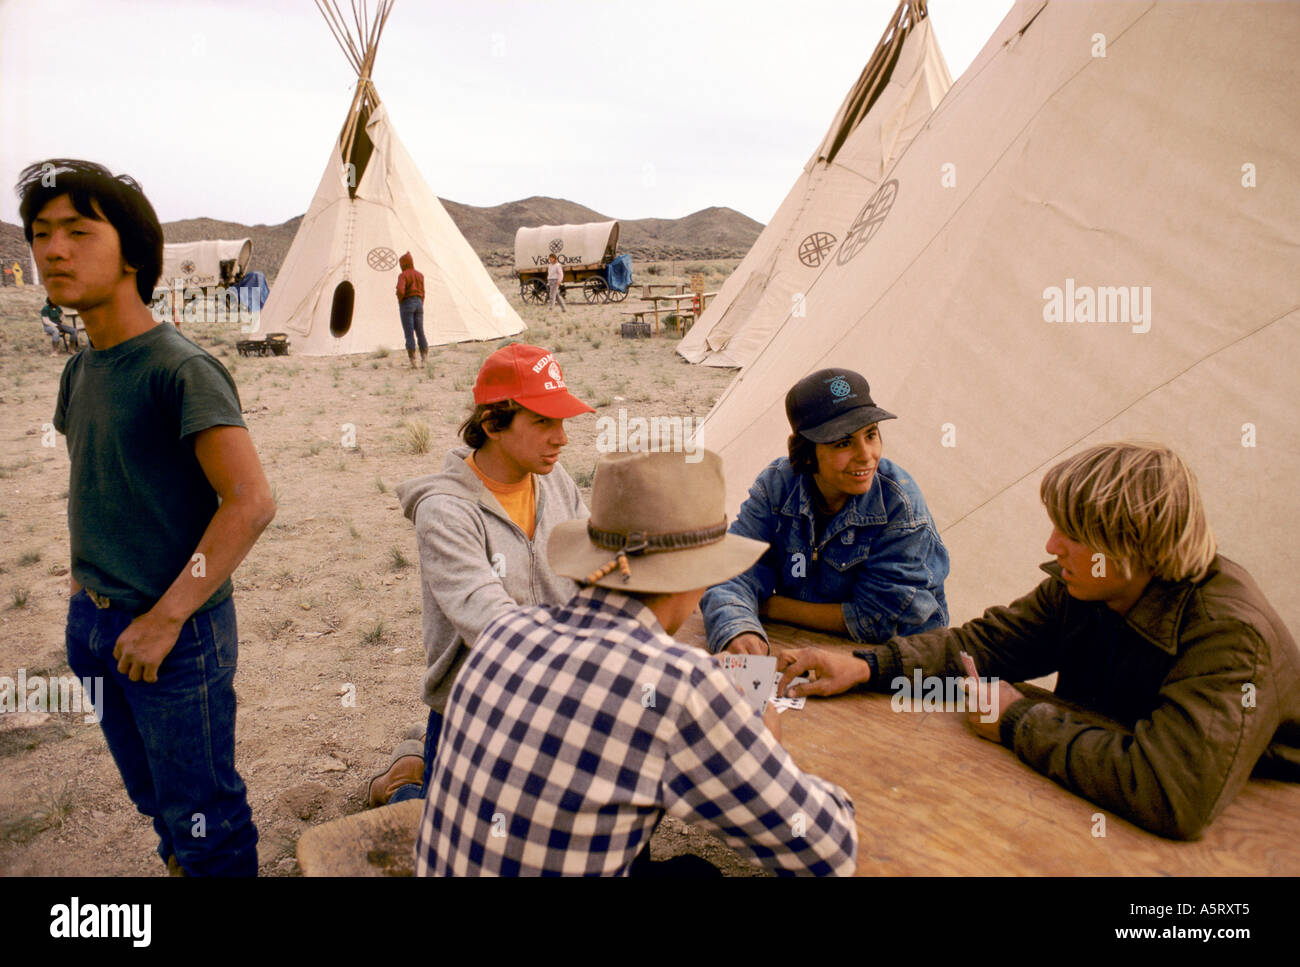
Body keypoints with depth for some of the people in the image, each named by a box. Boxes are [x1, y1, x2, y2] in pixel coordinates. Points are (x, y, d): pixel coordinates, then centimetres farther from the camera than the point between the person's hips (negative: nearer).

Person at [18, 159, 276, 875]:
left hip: (174, 634, -7)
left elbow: (251, 502, -25)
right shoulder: (82, 369, 7)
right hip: (95, 622, 8)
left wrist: (164, 620, -21)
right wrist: (85, 584, 10)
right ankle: (179, 857, 45)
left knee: (202, 817, 7)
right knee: (152, 796, 24)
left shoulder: (179, 369, -18)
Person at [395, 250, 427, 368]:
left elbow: (400, 290, -22)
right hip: (418, 303, 6)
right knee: (420, 332, 9)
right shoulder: (420, 275, 10)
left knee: (409, 333, -3)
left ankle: (412, 361, -5)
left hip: (407, 304, -5)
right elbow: (422, 292, 12)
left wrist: (400, 301, -4)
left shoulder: (403, 275, -9)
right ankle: (424, 358, 5)